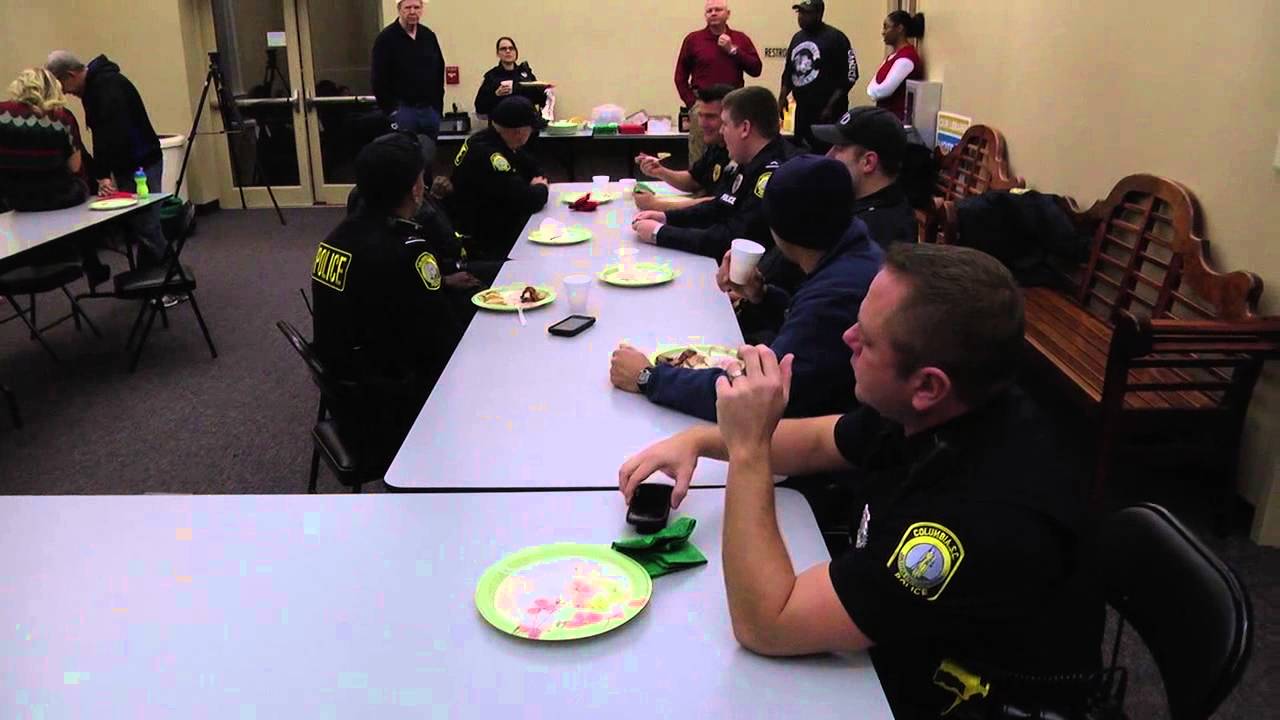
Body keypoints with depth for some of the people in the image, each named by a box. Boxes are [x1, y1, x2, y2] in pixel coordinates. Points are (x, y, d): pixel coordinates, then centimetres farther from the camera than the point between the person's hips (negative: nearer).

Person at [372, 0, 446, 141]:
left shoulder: (429, 36, 10)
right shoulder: (386, 38, -5)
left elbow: (440, 73, 15)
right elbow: (379, 79, -7)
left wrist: (438, 106, 8)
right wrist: (391, 111, -11)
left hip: (430, 109, 5)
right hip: (402, 109, -5)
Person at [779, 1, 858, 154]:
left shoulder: (835, 38, -8)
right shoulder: (797, 38, 15)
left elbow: (849, 76, -12)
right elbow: (788, 72, 24)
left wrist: (831, 106, -16)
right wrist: (782, 98, 11)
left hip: (826, 112, -7)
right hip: (802, 110, 7)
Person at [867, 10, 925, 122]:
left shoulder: (906, 58, -16)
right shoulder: (894, 54, 16)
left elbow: (883, 91, -21)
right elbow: (873, 87, 14)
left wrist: (872, 90, -1)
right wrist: (874, 90, -7)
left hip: (898, 118, -9)